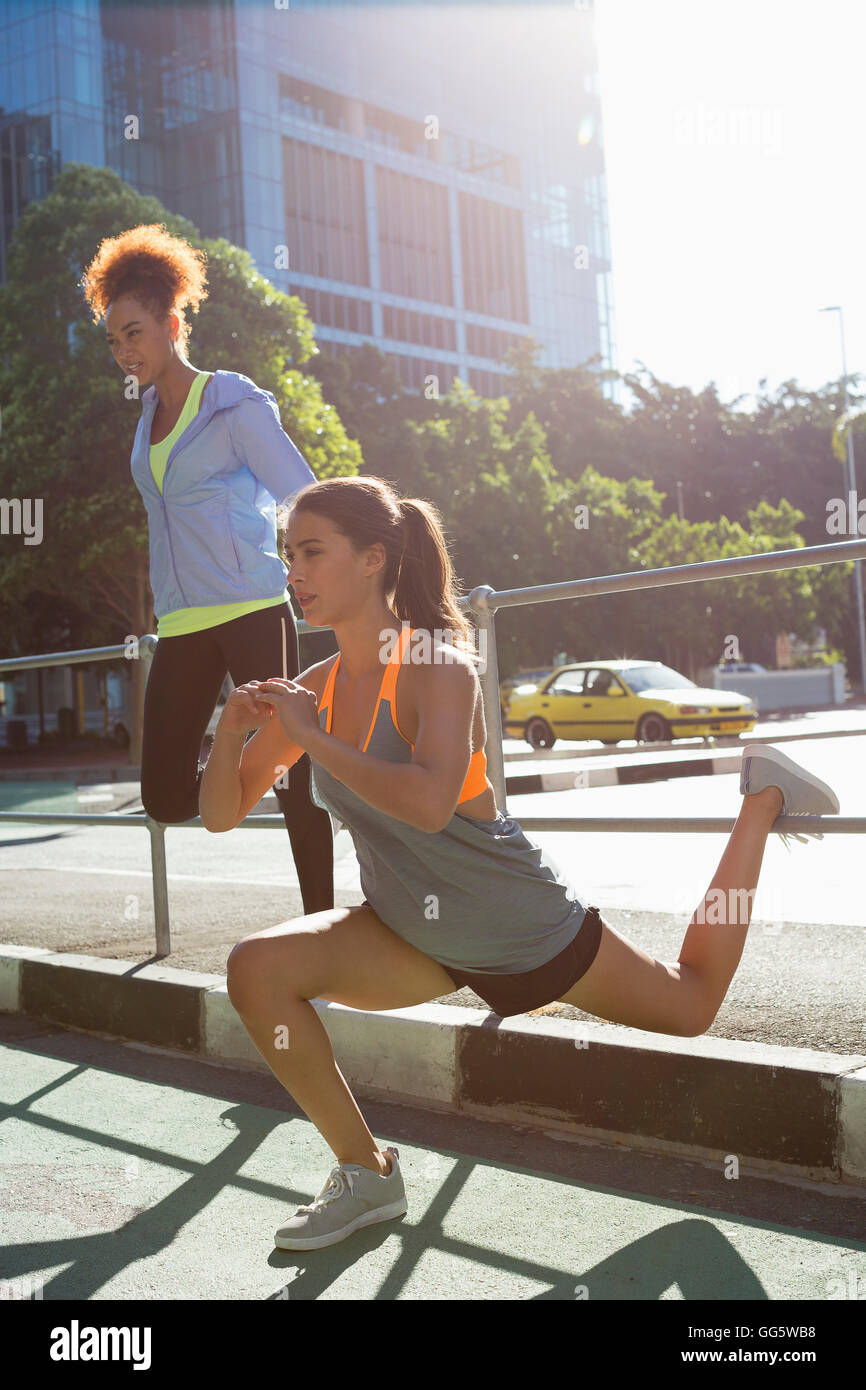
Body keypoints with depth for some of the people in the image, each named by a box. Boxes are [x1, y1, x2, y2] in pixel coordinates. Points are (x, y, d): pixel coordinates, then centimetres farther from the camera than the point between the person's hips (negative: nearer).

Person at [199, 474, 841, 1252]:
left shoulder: (439, 665, -25)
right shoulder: (316, 689, -6)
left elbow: (429, 802, -44)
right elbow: (222, 814, -1)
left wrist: (314, 740, -35)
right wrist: (232, 728, -20)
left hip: (526, 930, -5)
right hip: (416, 940, 5)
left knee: (693, 1007, 17)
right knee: (258, 970, -18)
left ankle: (762, 799, 32)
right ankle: (368, 1175, -1)